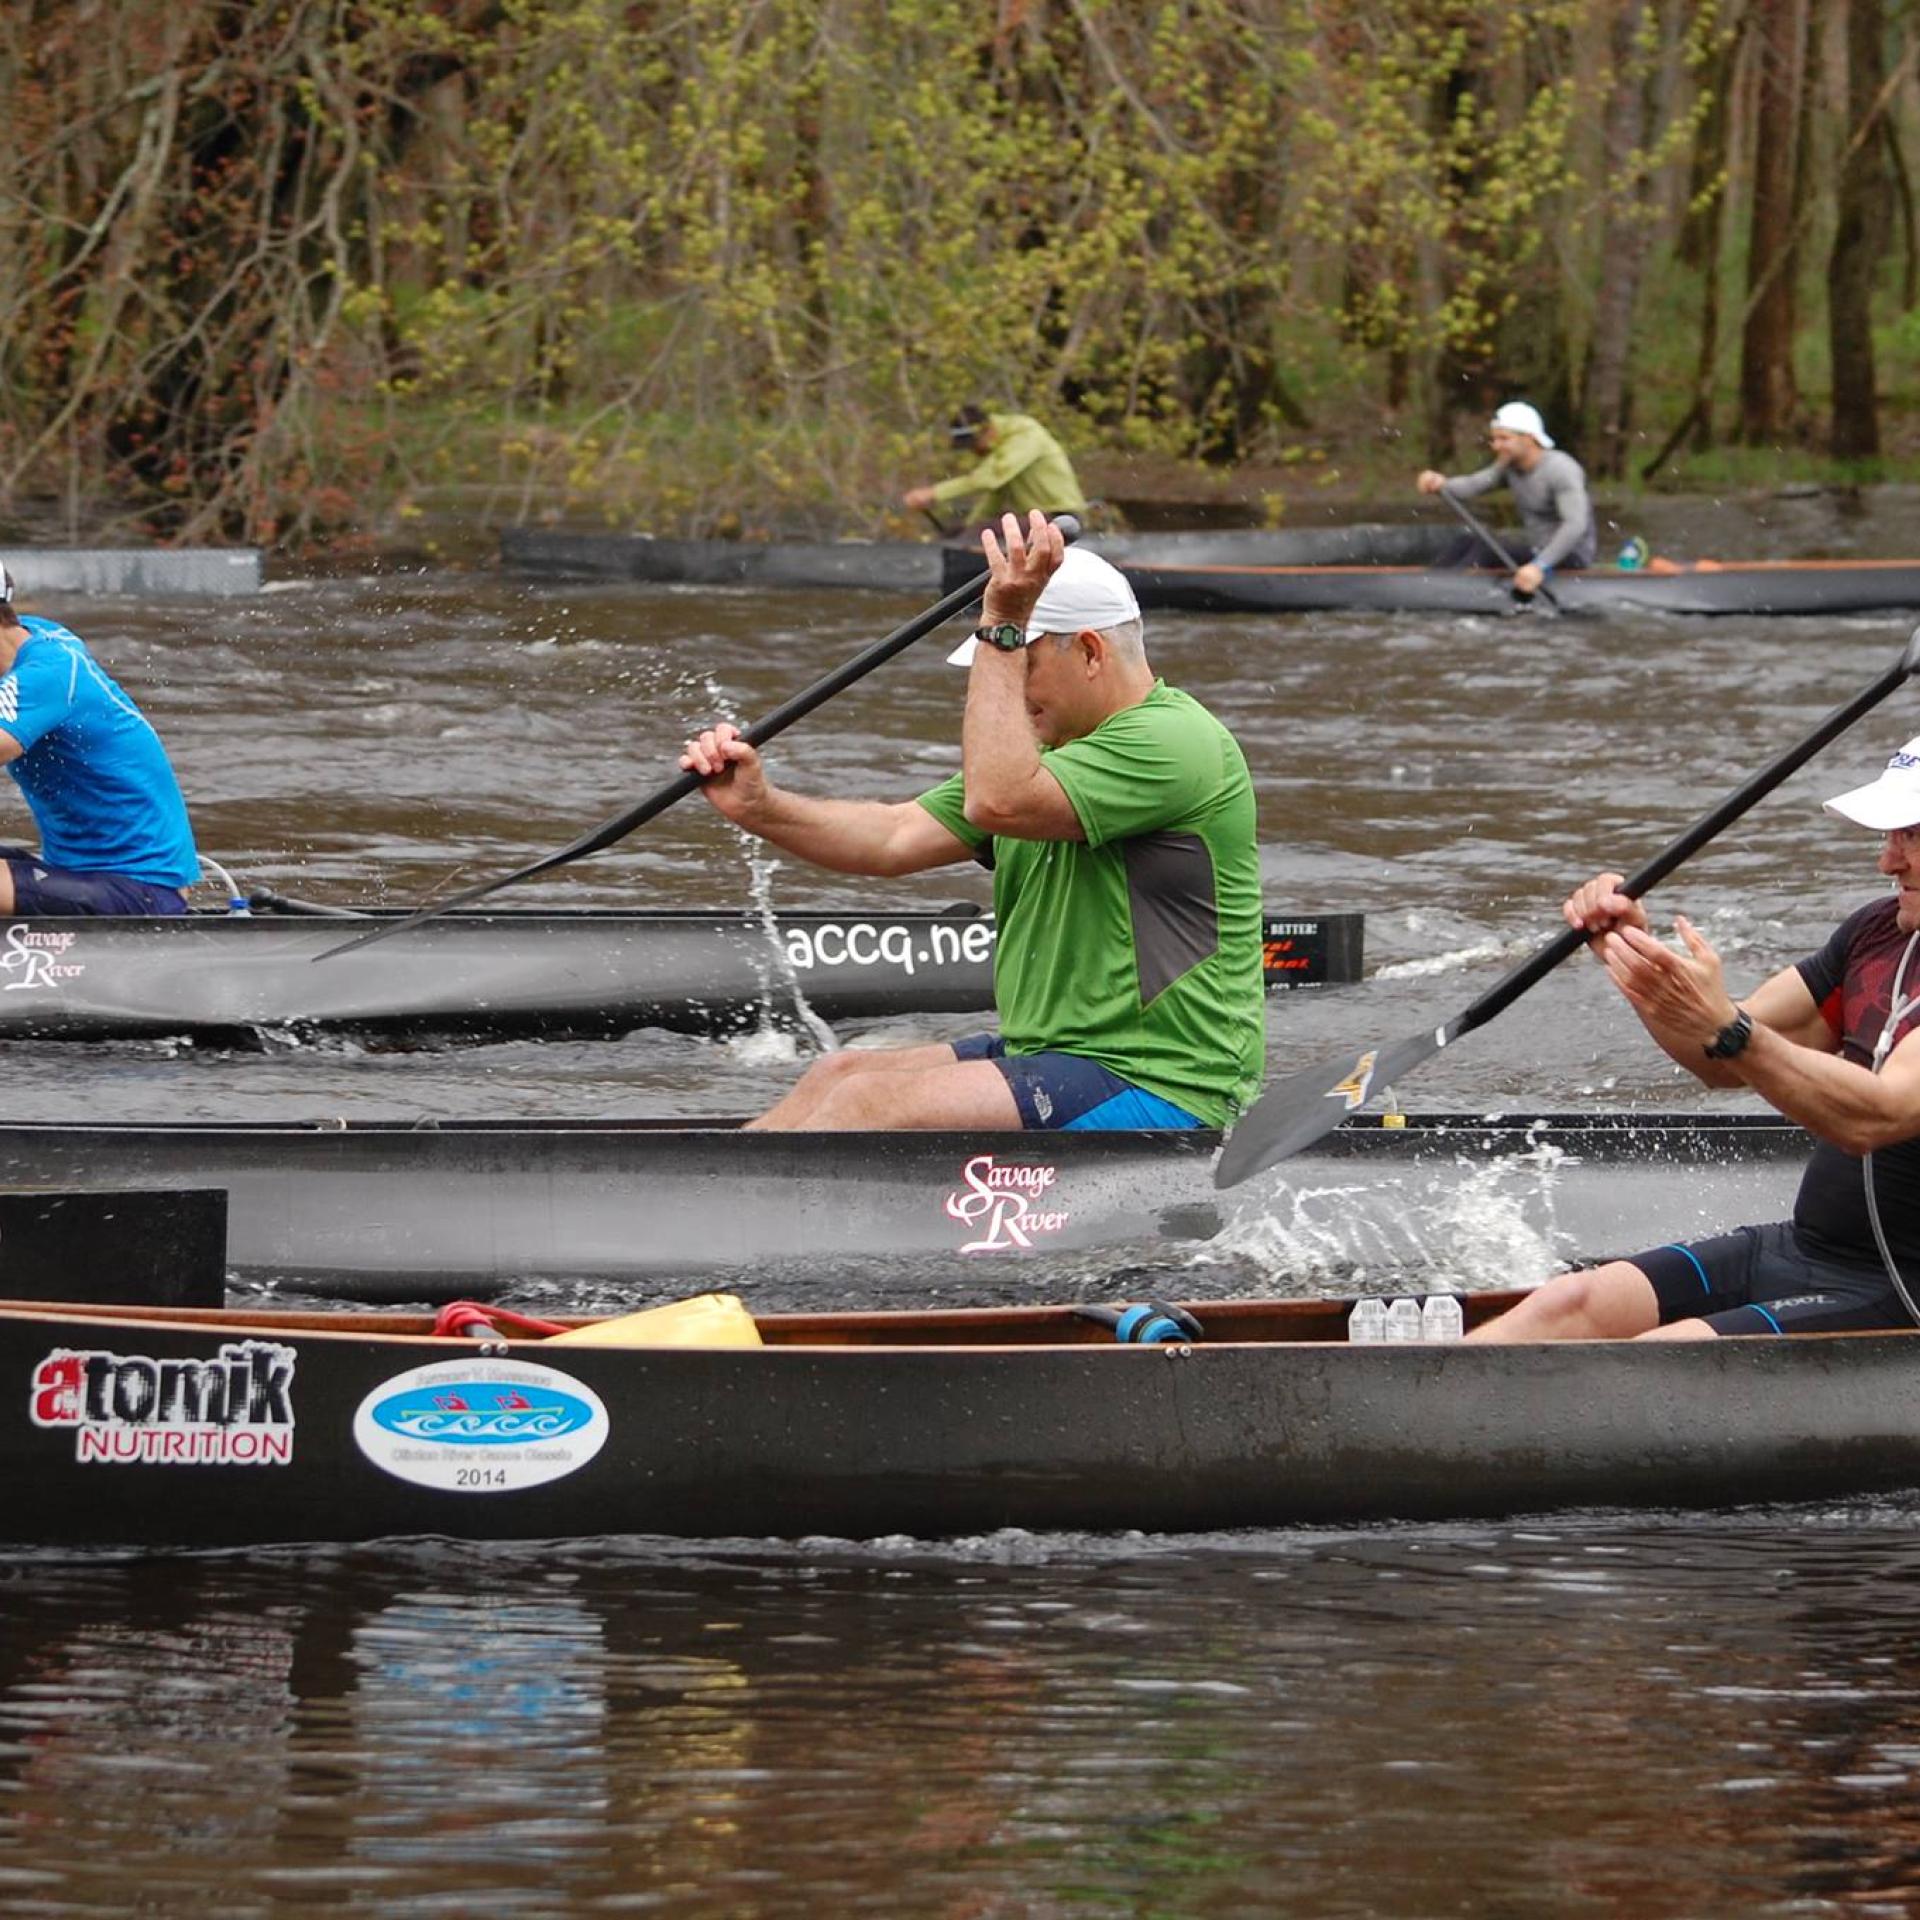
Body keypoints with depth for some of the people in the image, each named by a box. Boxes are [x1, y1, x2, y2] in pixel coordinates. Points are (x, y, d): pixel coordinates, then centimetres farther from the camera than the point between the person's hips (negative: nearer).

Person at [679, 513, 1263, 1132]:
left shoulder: (1175, 740, -14)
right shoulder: (1053, 752, 17)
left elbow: (997, 802, -26)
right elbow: (897, 838, 10)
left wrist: (1002, 629, -22)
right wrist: (759, 808, -3)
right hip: (1055, 1058, 10)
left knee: (874, 1103, -19)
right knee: (839, 1077, 5)